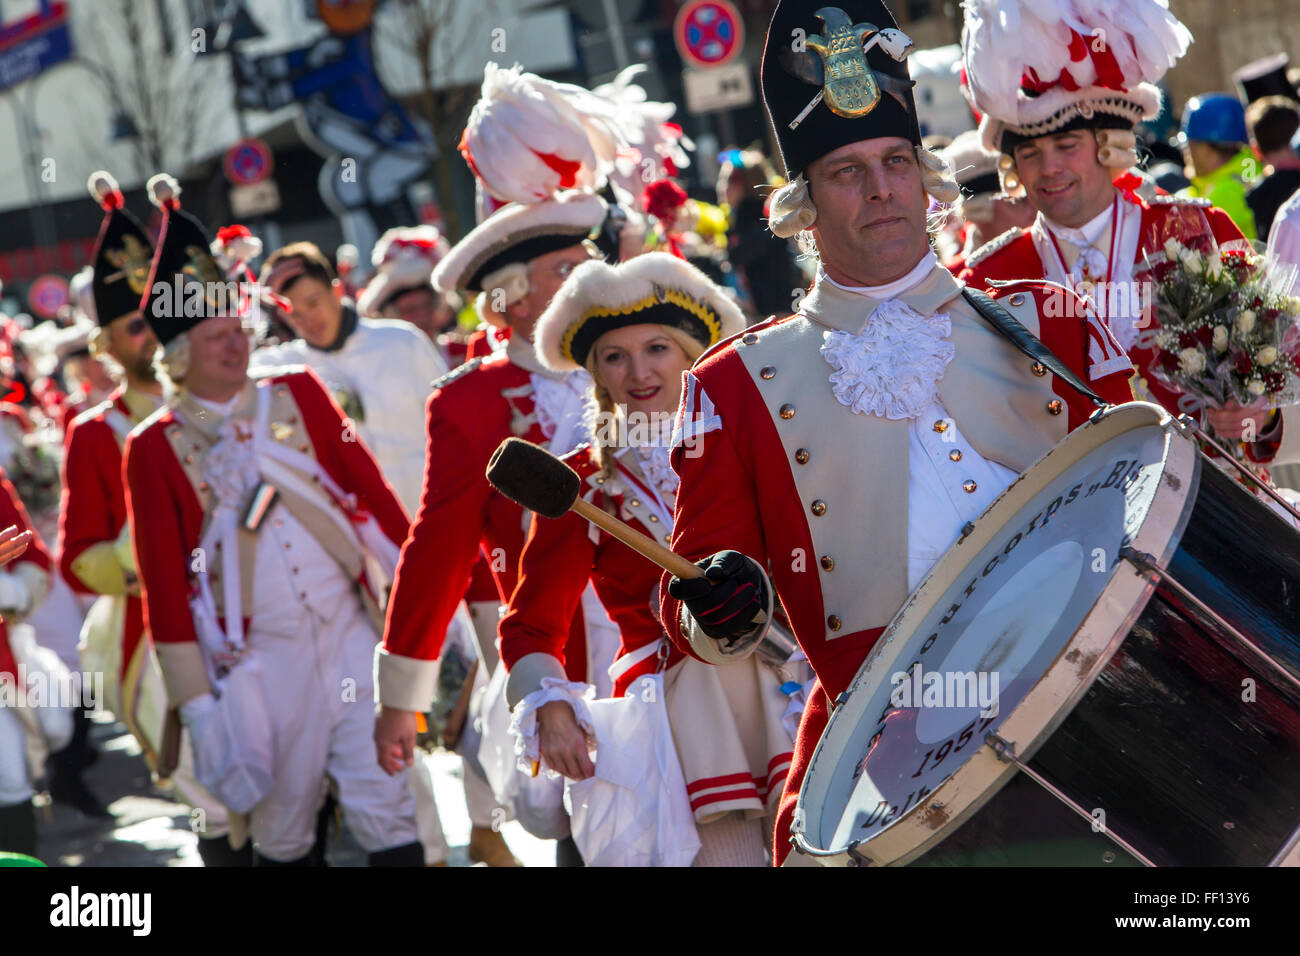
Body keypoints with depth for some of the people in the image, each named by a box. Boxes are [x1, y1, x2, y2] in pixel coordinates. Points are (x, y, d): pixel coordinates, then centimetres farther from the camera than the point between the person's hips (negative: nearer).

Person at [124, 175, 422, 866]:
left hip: (353, 631, 2)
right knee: (282, 827, 7)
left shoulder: (299, 395, 8)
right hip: (260, 657, -2)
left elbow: (370, 492, 9)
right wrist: (195, 701, -5)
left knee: (388, 810, -4)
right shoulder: (155, 448, 0)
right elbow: (164, 582, -1)